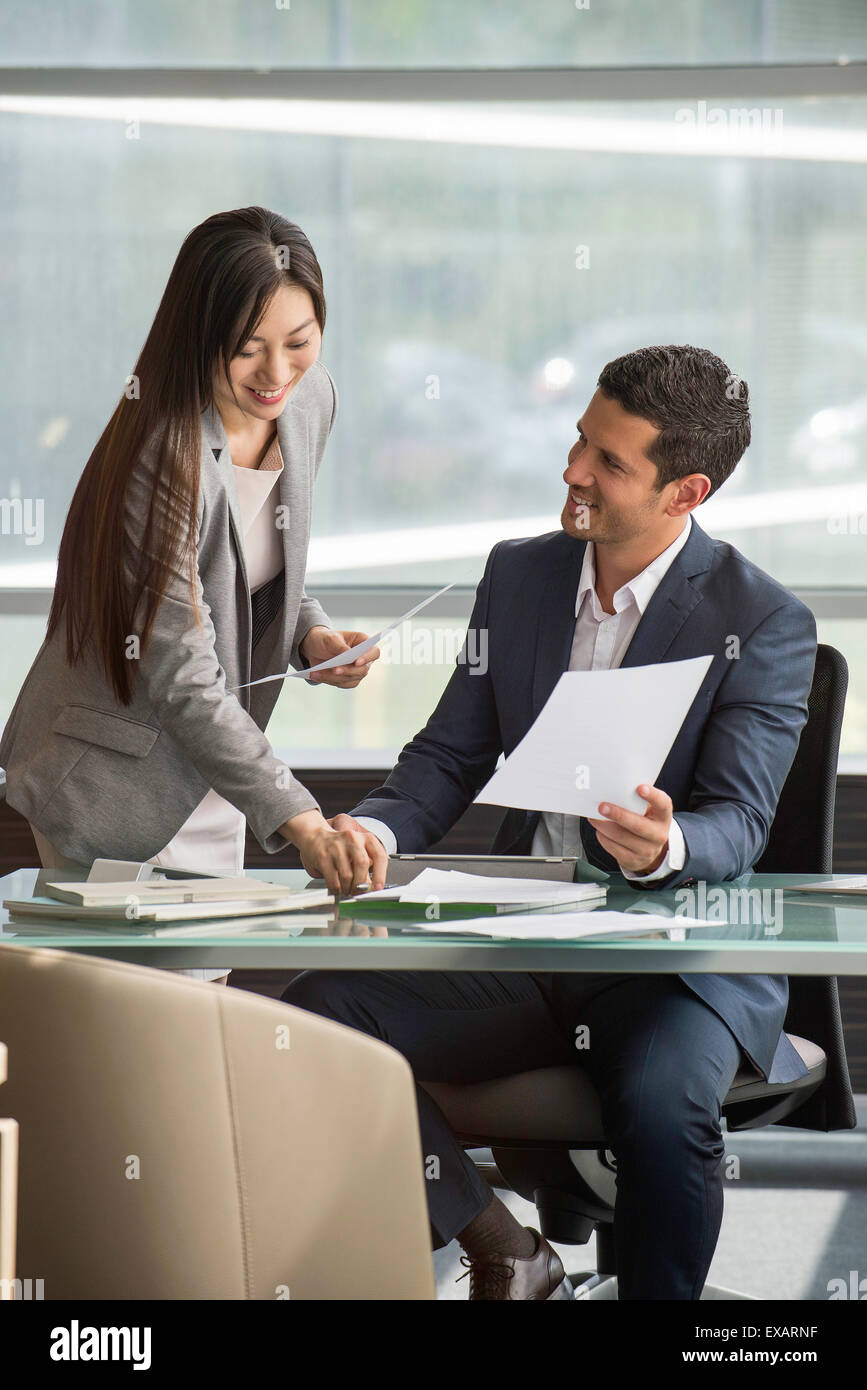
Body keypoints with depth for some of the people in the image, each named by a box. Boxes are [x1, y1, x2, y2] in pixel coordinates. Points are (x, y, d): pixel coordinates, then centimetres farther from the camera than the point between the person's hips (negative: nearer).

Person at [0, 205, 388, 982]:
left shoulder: (311, 400, -3)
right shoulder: (163, 458, -26)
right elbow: (182, 679, -28)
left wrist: (313, 635, -7)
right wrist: (298, 822, -36)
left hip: (210, 777, 7)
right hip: (114, 783, -7)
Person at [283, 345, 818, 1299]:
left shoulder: (764, 624, -7)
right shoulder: (519, 574, 9)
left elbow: (738, 821, -14)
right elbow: (450, 754, 12)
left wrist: (664, 848, -39)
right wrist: (377, 830, -11)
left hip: (679, 952, -5)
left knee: (660, 1100, -38)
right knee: (313, 1014, -17)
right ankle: (501, 1253, -5)